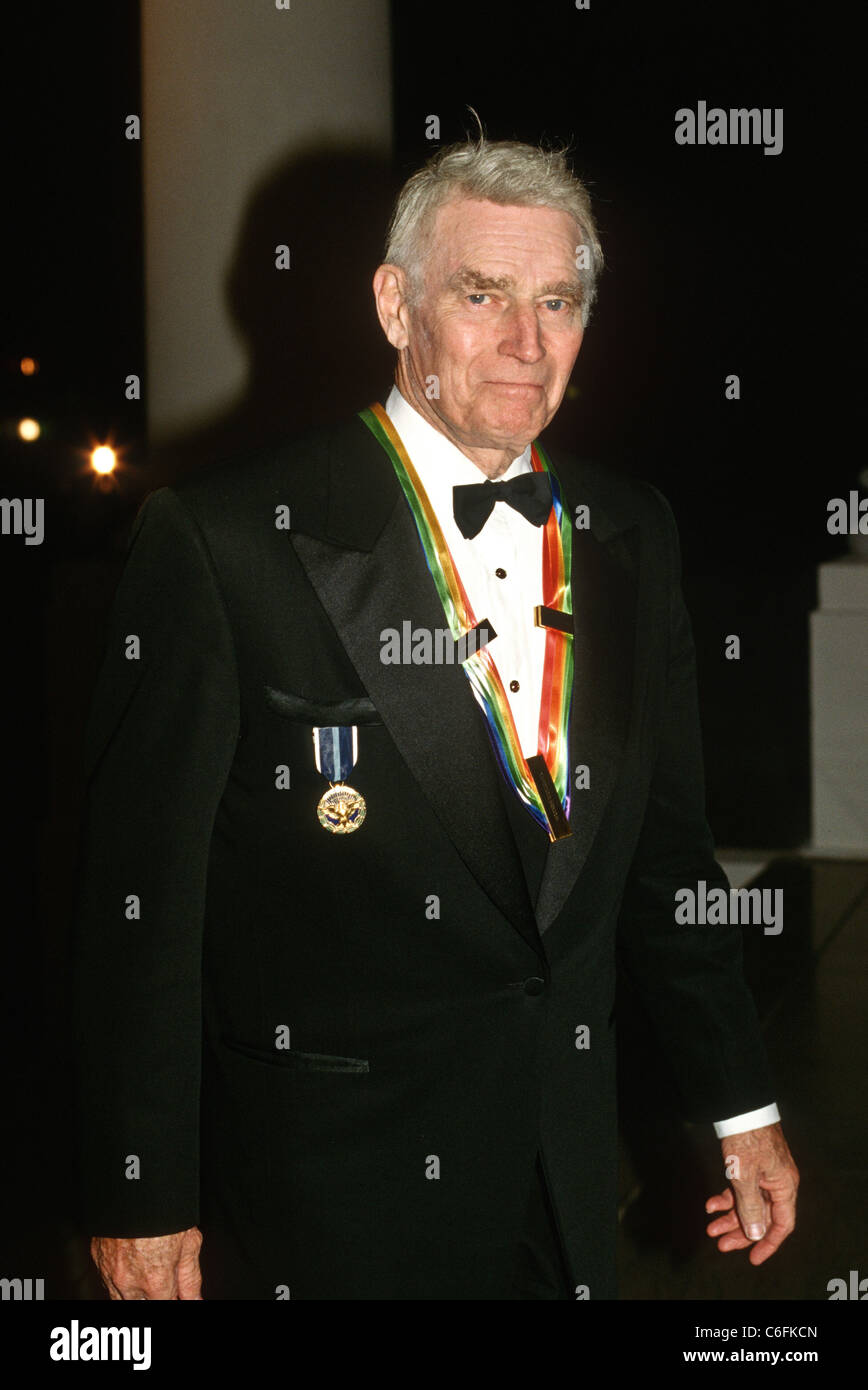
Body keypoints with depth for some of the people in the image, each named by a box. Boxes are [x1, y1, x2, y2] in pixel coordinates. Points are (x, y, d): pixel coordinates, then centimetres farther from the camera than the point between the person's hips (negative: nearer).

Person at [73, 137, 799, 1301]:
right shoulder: (219, 541, -14)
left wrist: (742, 1110, 13)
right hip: (320, 1192, -5)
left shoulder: (631, 535, 4)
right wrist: (141, 1201, -10)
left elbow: (667, 844, 11)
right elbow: (143, 898, -12)